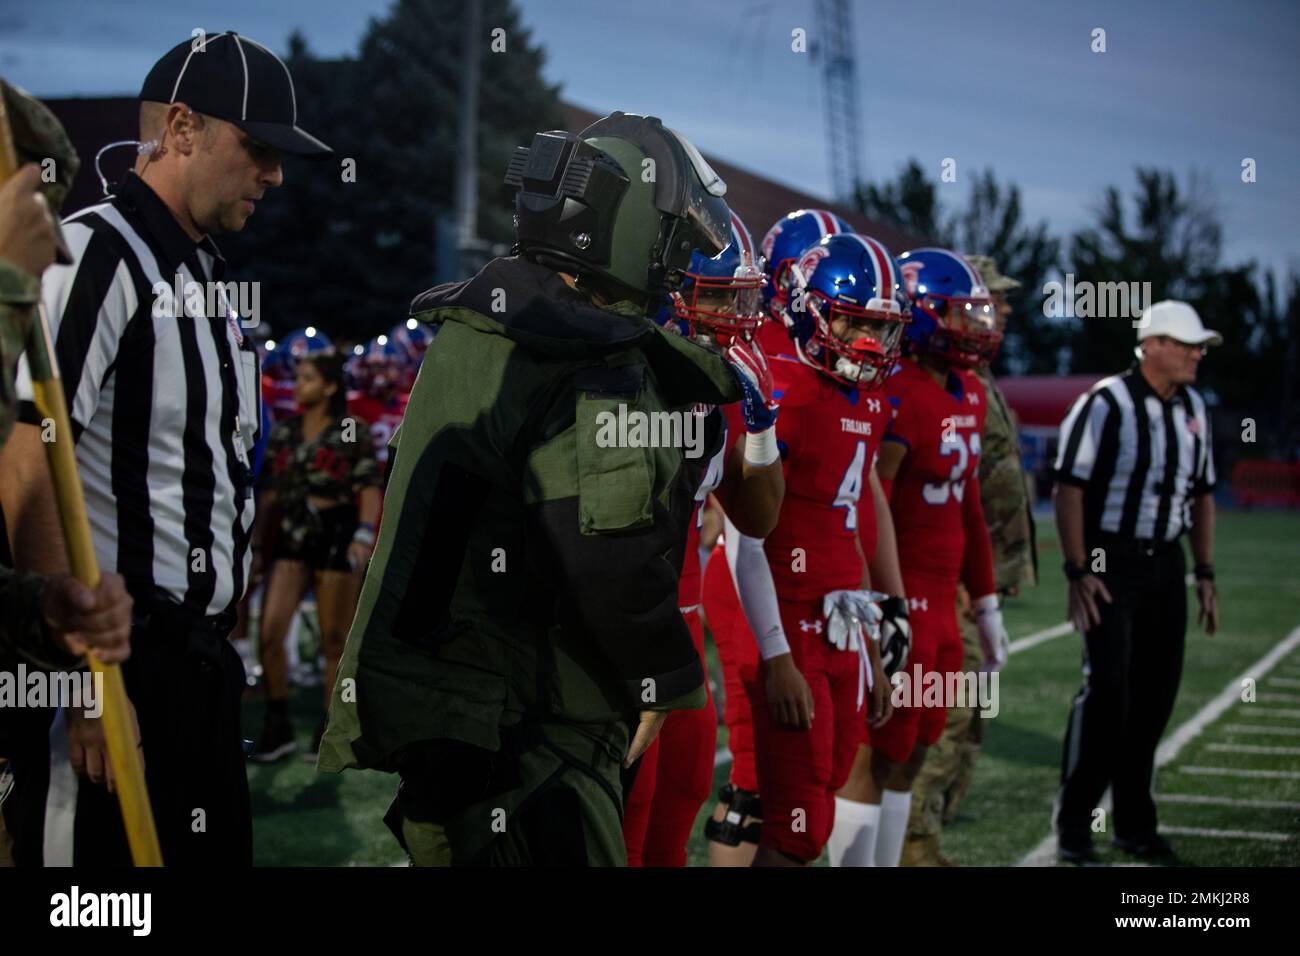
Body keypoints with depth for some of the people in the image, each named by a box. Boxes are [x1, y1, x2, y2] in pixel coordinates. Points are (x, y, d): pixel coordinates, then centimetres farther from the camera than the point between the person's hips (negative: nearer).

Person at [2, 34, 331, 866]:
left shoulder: (204, 272, 16)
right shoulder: (95, 258, -13)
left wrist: (220, 639, 19)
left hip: (201, 661, 9)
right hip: (126, 662, -9)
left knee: (220, 851, 14)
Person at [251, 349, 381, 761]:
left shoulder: (352, 431, 0)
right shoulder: (284, 432, 12)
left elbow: (370, 488, -5)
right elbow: (270, 489, 14)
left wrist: (364, 534, -18)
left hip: (336, 535, -4)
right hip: (292, 534, 4)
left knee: (334, 639, 3)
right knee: (269, 631, -8)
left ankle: (330, 728, 14)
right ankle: (278, 726, 5)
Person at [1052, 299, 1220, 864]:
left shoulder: (1193, 410, 11)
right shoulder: (1106, 404, -11)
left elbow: (1202, 495, 18)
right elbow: (1068, 489, -12)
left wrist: (1205, 574, 14)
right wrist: (1078, 572, -16)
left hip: (1165, 564, 7)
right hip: (1110, 561, -6)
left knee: (1155, 692, 7)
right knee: (1107, 690, -10)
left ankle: (1134, 823, 18)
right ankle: (1073, 823, 0)